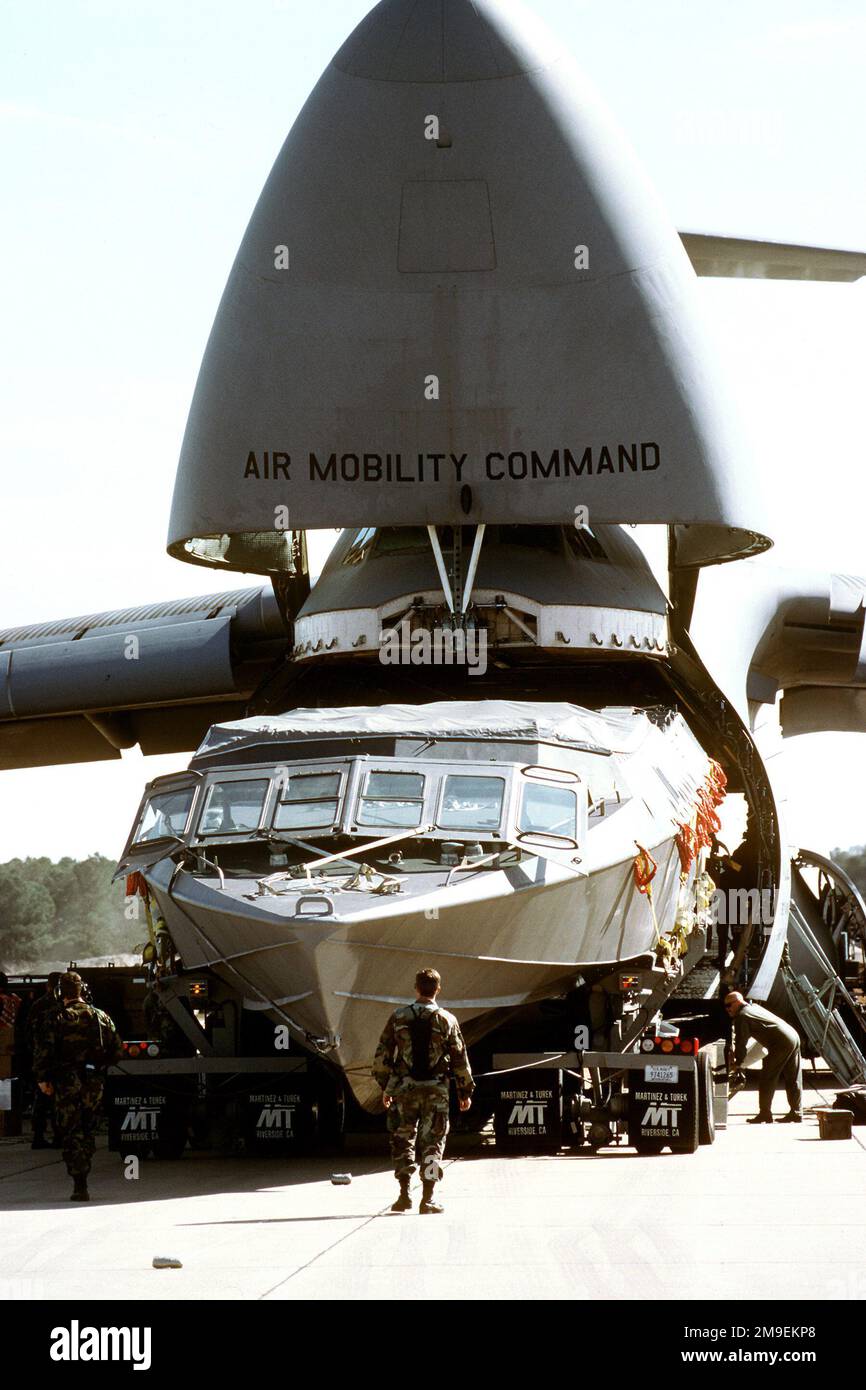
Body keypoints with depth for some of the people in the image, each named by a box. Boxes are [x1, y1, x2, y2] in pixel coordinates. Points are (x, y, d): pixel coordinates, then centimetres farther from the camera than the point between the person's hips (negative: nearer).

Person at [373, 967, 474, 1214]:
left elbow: (382, 1055, 4)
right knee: (432, 1144, 5)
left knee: (402, 1141, 12)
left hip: (404, 1088, 0)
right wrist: (465, 1091, 11)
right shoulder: (447, 1020, 0)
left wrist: (385, 1087, 14)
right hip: (435, 1090, 0)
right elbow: (460, 1058, 2)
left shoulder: (398, 1017, 1)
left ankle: (404, 1194, 5)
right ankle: (427, 1199, 1)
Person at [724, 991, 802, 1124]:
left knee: (767, 1079, -3)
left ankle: (765, 1114, -3)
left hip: (781, 1043, -9)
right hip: (794, 1037, 9)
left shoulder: (741, 1016, -3)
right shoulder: (754, 1007, 26)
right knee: (792, 1079, 11)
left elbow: (741, 1041, -3)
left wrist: (737, 1061, 8)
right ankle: (796, 1113, 14)